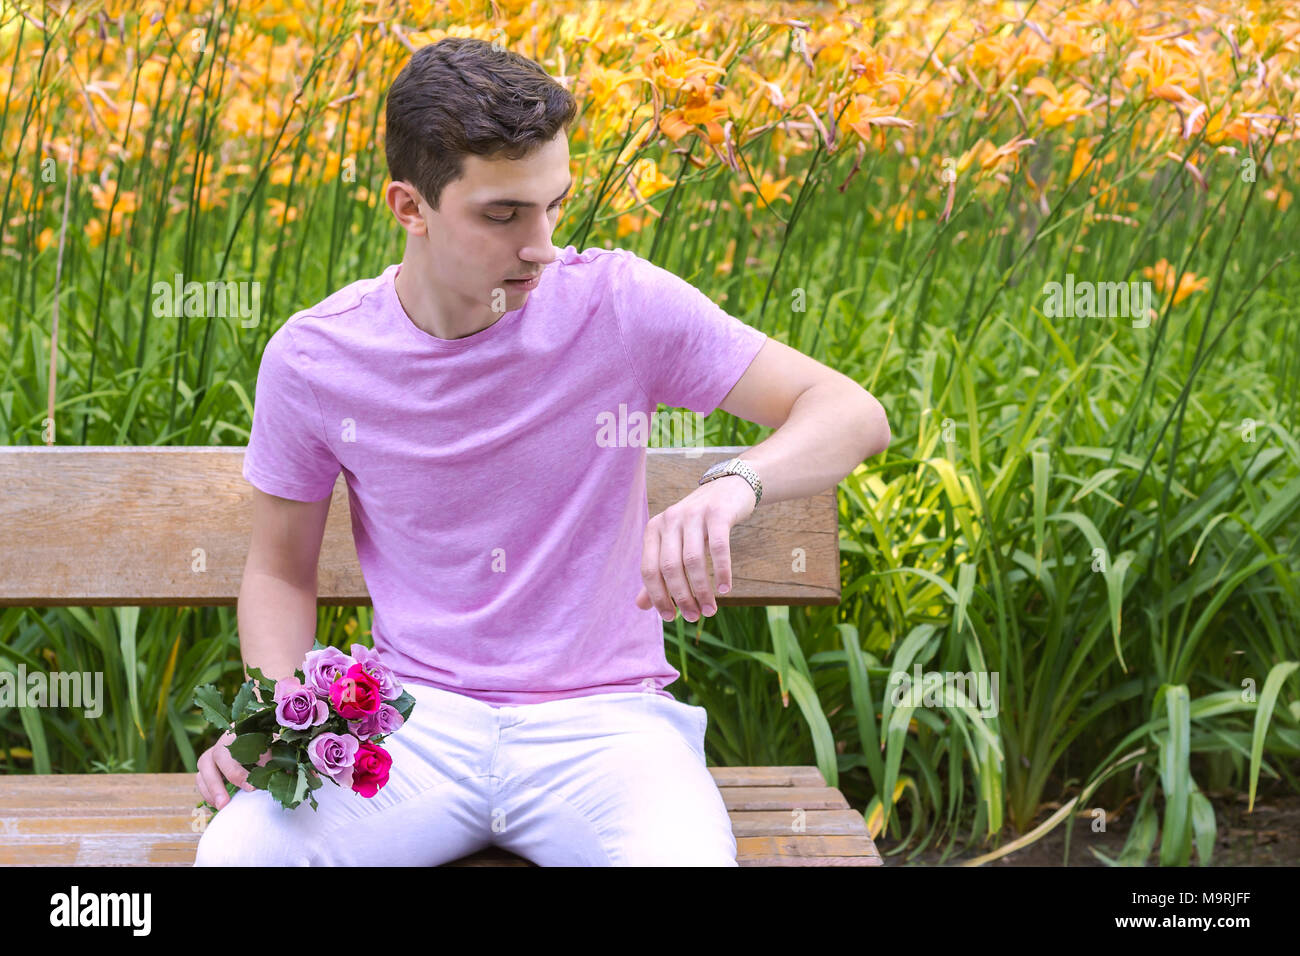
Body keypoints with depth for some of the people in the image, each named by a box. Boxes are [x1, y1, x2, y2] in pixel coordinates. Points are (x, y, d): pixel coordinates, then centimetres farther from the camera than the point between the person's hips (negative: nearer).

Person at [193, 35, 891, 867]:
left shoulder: (622, 307, -8)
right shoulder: (312, 360, -3)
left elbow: (853, 415, -10)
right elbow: (280, 571, 11)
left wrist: (732, 486, -31)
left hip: (601, 717, -1)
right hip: (416, 718, 1)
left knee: (685, 860, -34)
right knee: (234, 853, -28)